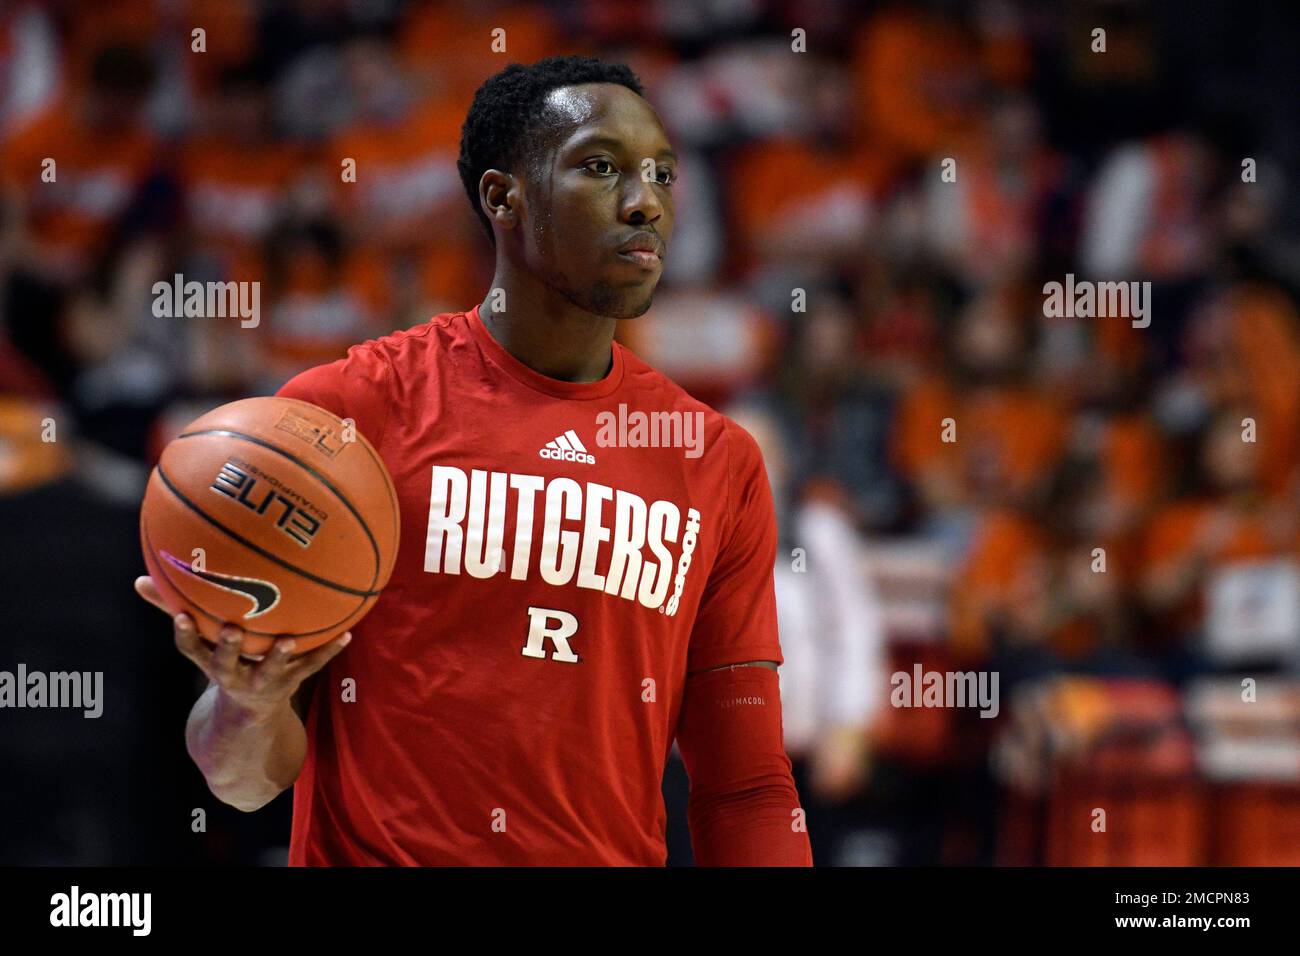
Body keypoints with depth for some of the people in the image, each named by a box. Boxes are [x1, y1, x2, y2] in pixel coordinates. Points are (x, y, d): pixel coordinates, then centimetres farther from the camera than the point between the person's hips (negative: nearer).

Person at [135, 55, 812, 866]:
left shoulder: (721, 464, 5)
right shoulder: (340, 408, -5)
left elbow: (747, 791, 5)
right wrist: (250, 703, -24)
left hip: (618, 852, 3)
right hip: (367, 853, -3)